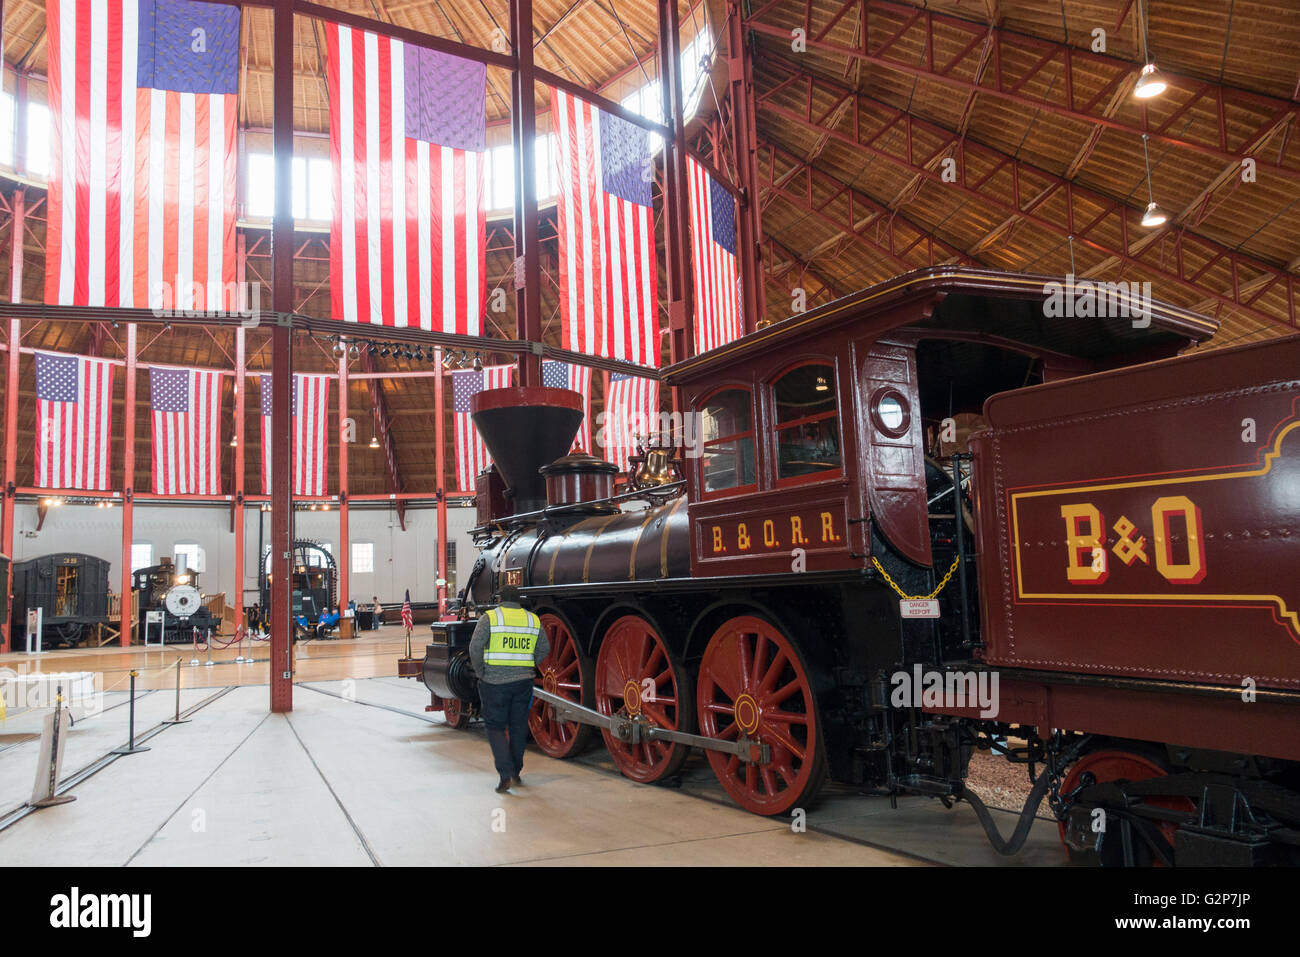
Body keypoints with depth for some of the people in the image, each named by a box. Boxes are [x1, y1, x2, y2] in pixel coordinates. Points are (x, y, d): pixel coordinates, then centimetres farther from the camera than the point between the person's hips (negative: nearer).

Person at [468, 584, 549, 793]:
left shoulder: (490, 617, -4)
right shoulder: (533, 620, 7)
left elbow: (475, 647, -12)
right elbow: (544, 649, 9)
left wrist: (480, 672, -2)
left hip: (494, 682, -3)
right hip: (523, 682, 3)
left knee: (495, 727, 6)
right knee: (518, 728, 14)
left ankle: (505, 774, -6)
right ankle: (516, 774, 23)